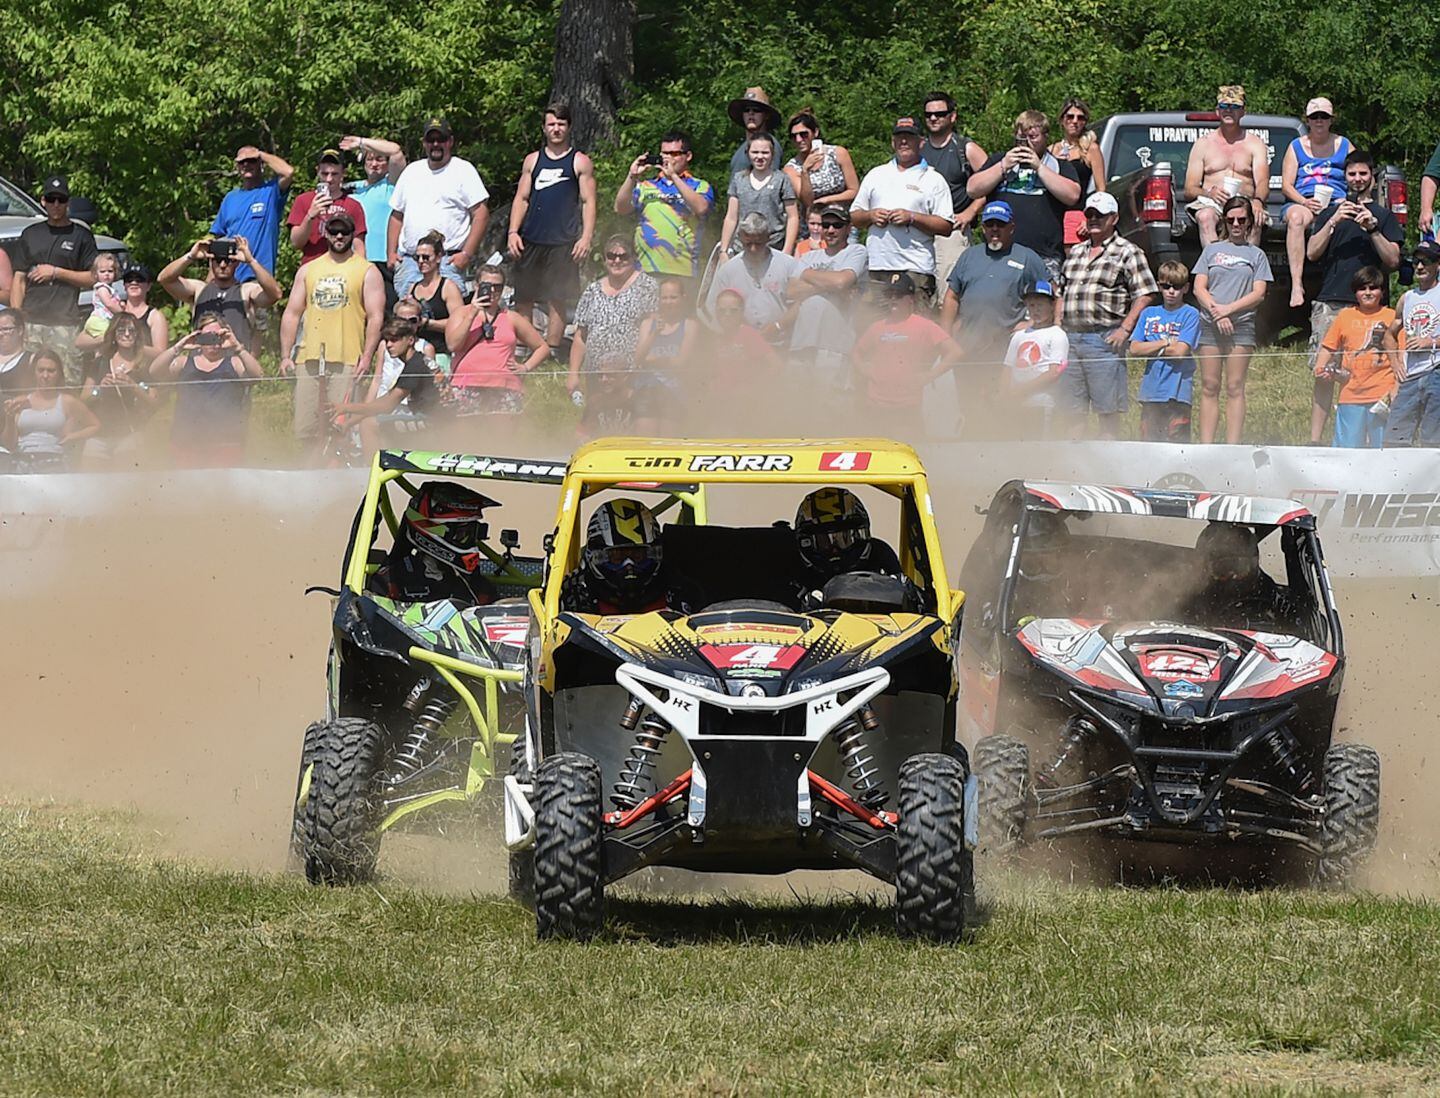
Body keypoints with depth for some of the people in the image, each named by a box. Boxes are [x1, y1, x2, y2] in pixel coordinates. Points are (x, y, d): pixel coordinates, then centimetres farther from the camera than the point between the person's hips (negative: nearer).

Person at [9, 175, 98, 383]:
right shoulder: (30, 234, 17)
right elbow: (19, 280, 15)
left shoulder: (81, 235, 8)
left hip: (66, 322, -3)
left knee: (69, 380, -10)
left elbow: (93, 279, 4)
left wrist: (56, 272, -5)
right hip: (31, 321, 3)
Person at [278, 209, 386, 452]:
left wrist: (367, 357, -12)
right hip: (309, 359, 4)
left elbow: (376, 318, 0)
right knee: (304, 430, -1)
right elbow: (291, 314, 18)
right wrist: (285, 356, 8)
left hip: (347, 361, -4)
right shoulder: (308, 270, 19)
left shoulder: (367, 272, 7)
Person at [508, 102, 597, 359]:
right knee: (523, 299, 3)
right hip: (530, 240, 3)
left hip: (563, 243, -3)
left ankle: (550, 355, 2)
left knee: (557, 302, -2)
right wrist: (513, 232, 1)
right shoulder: (533, 160, 14)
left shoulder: (580, 162, 4)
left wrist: (586, 238, -12)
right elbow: (521, 198, 14)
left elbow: (588, 202, 0)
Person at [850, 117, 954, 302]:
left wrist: (912, 218, -10)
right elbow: (854, 216, 20)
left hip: (915, 269, -4)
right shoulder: (875, 175, 21)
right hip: (876, 266, 4)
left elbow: (946, 227, 0)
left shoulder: (934, 180, 8)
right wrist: (870, 216, -1)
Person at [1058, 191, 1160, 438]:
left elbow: (1145, 296, -5)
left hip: (1104, 337, -6)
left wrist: (1125, 329, -13)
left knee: (1108, 409, -6)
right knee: (1073, 410, 6)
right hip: (1070, 337, 6)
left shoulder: (1127, 253, 0)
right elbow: (1061, 293, 25)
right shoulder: (1075, 253, 20)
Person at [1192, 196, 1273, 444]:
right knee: (1209, 387, -1)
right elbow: (1199, 288, 7)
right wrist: (1215, 311, -9)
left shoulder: (1256, 255, 11)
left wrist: (1228, 309, -10)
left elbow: (1259, 293, 2)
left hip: (1241, 325, -2)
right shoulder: (1212, 251, 16)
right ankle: (1205, 445, -3)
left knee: (1235, 387, -5)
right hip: (1210, 325, 2)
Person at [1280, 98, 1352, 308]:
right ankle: (1296, 285, -47)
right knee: (1296, 219, -39)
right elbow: (1286, 186, 9)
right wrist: (1305, 201, -11)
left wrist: (1347, 202, -9)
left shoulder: (1344, 146, 20)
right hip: (1302, 202, 0)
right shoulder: (1296, 147, 19)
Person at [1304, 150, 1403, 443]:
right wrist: (1333, 222, -4)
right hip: (1330, 303, 1)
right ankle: (1315, 439, -5)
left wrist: (1373, 228, -7)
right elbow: (1312, 253, 8)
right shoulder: (1330, 213, 19)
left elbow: (1393, 260, 5)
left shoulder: (1384, 216, 15)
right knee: (1324, 375, -6)